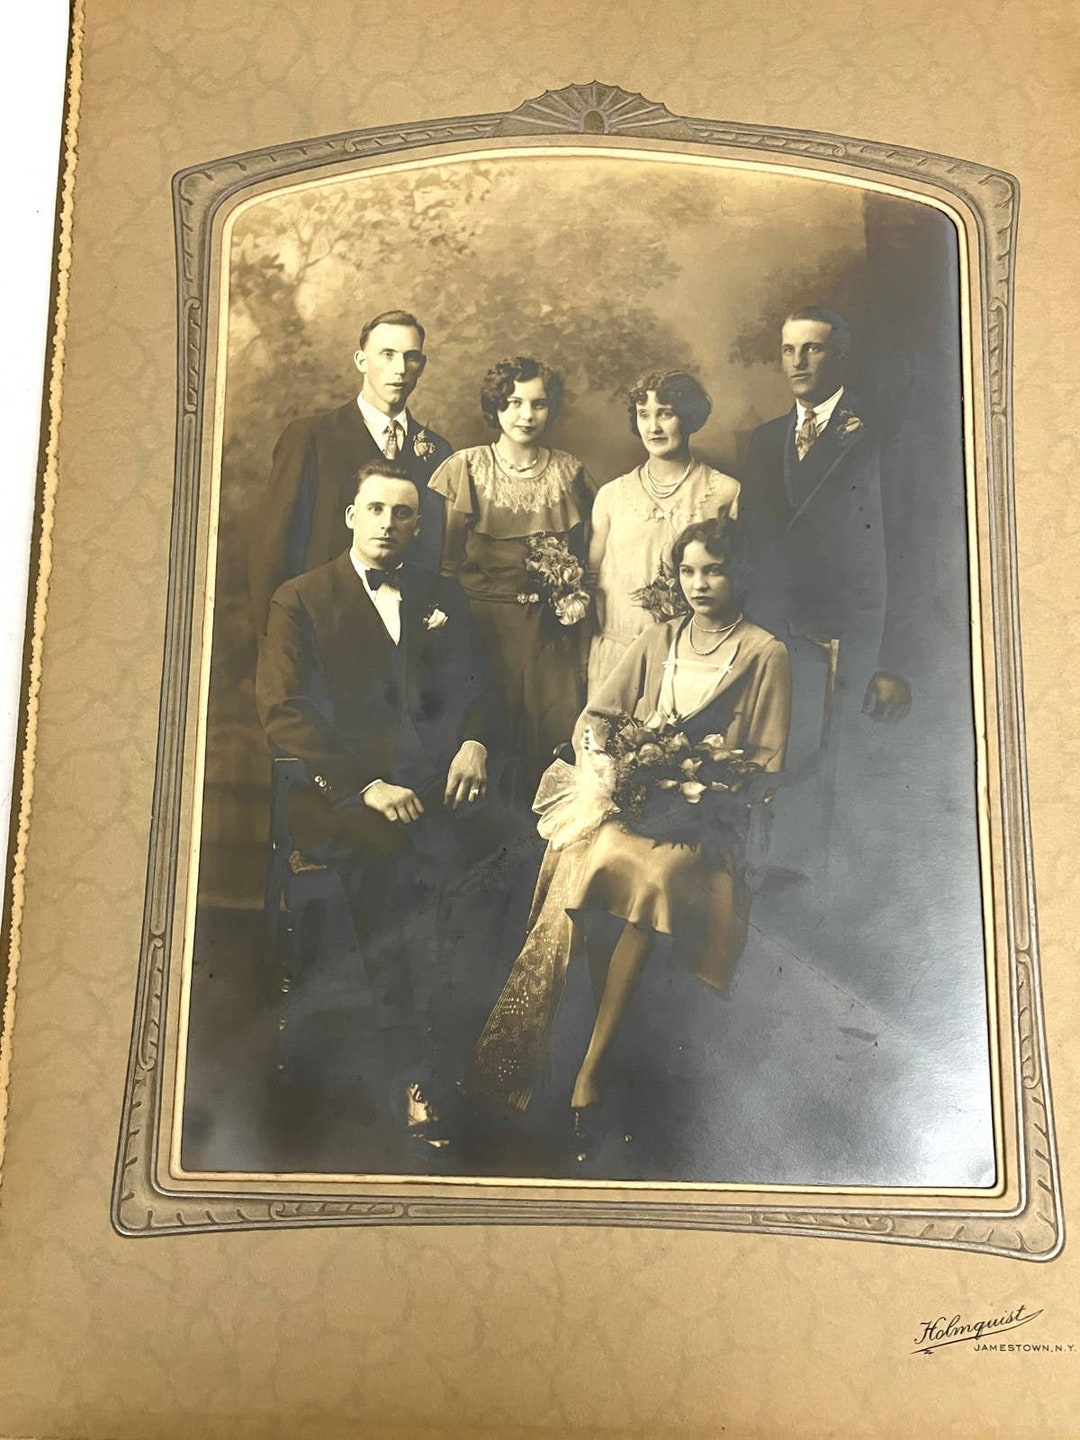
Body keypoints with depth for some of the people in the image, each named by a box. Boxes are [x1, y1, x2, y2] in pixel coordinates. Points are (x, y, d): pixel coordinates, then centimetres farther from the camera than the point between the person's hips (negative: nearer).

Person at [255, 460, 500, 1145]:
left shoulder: (445, 598, 21)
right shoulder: (299, 600, 9)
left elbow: (478, 686, 19)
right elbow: (283, 715, -2)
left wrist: (475, 742, -5)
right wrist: (367, 786, -13)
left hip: (437, 784, 3)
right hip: (342, 793, -3)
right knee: (395, 853, -27)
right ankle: (420, 1068, -13)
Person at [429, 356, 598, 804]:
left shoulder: (570, 473, 9)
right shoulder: (464, 469, 2)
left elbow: (585, 553, 17)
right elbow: (442, 557, 0)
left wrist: (579, 596, 0)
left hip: (551, 630, 2)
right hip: (483, 625, -2)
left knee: (554, 742, -1)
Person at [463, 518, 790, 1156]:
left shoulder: (765, 655, 5)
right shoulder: (658, 641, 18)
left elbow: (766, 768, 2)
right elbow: (595, 716, 16)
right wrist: (607, 765, -6)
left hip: (710, 815, -3)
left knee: (655, 870, -35)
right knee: (596, 857, -31)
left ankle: (589, 1071, -30)